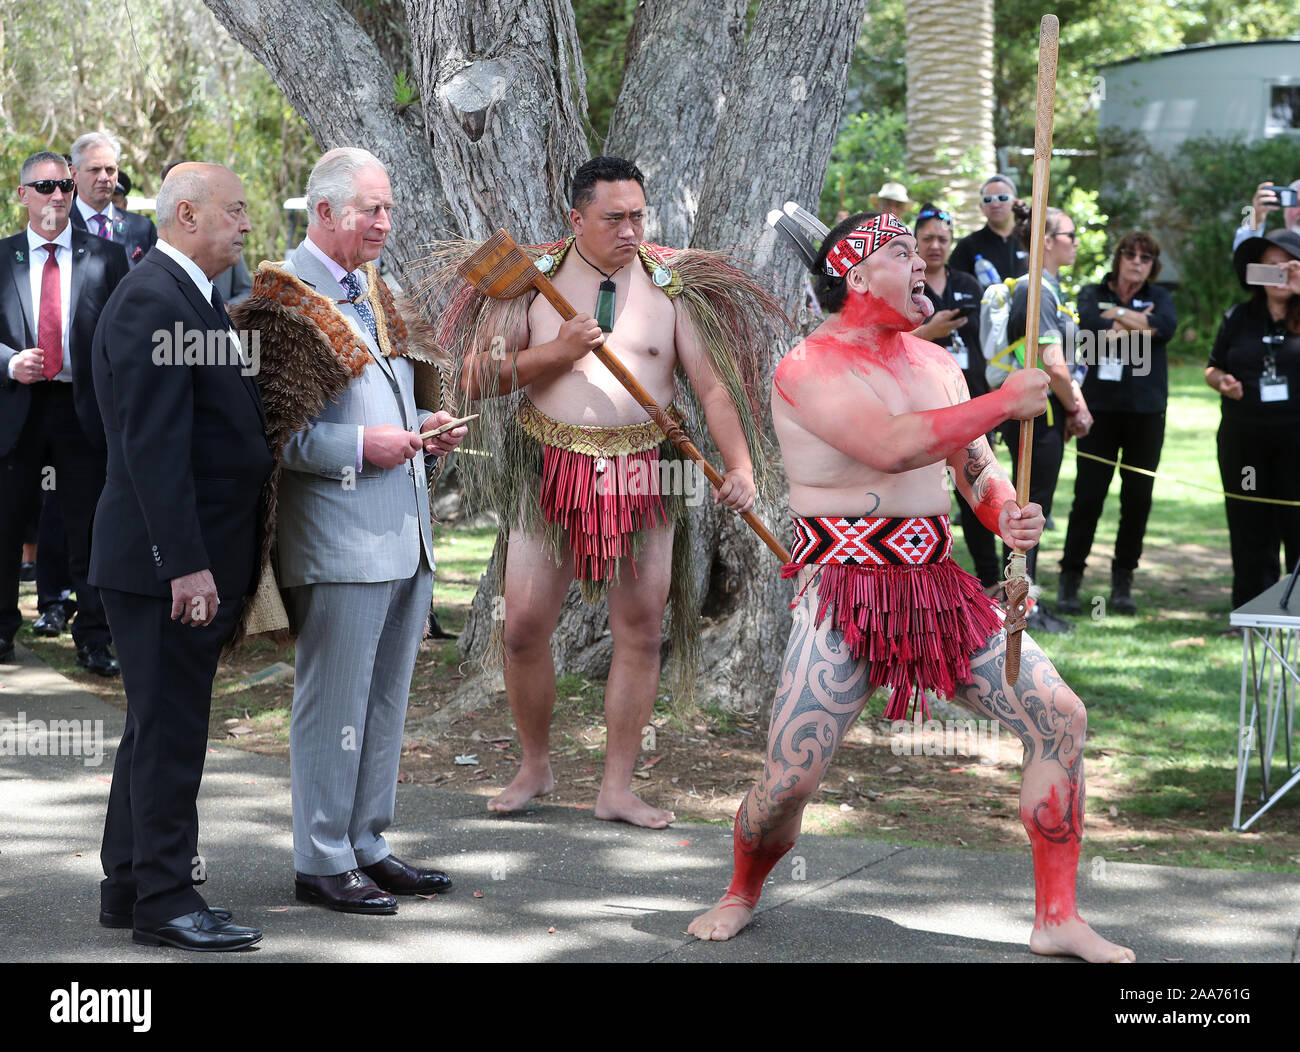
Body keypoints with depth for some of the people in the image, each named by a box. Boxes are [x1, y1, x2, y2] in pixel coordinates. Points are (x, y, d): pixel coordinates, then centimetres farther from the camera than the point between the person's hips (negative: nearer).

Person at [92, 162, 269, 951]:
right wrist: (187, 564, -26)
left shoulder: (192, 299, 17)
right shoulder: (154, 301, -17)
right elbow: (155, 446, -23)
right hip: (168, 561, -11)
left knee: (159, 730, 16)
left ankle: (129, 887, 25)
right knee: (170, 732, -4)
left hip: (195, 560, 11)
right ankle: (164, 901, 3)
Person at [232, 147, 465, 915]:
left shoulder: (373, 293, 17)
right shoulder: (284, 303, -10)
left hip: (404, 534, 9)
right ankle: (321, 862, 7)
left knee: (386, 701, 14)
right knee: (334, 703, -2)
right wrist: (358, 446, -19)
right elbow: (273, 432, -14)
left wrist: (423, 428, 9)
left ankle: (366, 845, 24)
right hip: (338, 541, -9)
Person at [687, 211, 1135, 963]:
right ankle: (743, 895, 23)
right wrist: (1005, 402, -21)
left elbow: (977, 467, 19)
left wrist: (1008, 514, -5)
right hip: (846, 591, -6)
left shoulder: (936, 363, 13)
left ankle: (1057, 920, 6)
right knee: (789, 781, -11)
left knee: (1061, 718, -4)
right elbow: (890, 447, -26)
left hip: (939, 587, 6)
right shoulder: (807, 369, -10)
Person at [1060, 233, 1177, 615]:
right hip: (1100, 408, -2)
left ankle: (1123, 580, 14)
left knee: (1138, 498, 3)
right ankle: (1070, 579, 3)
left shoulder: (1159, 296, 12)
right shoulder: (1092, 294, 9)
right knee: (1088, 496, -5)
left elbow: (1167, 326, -10)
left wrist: (1119, 315, -9)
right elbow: (1090, 326, -14)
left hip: (1146, 412, 2)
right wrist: (1140, 324, -7)